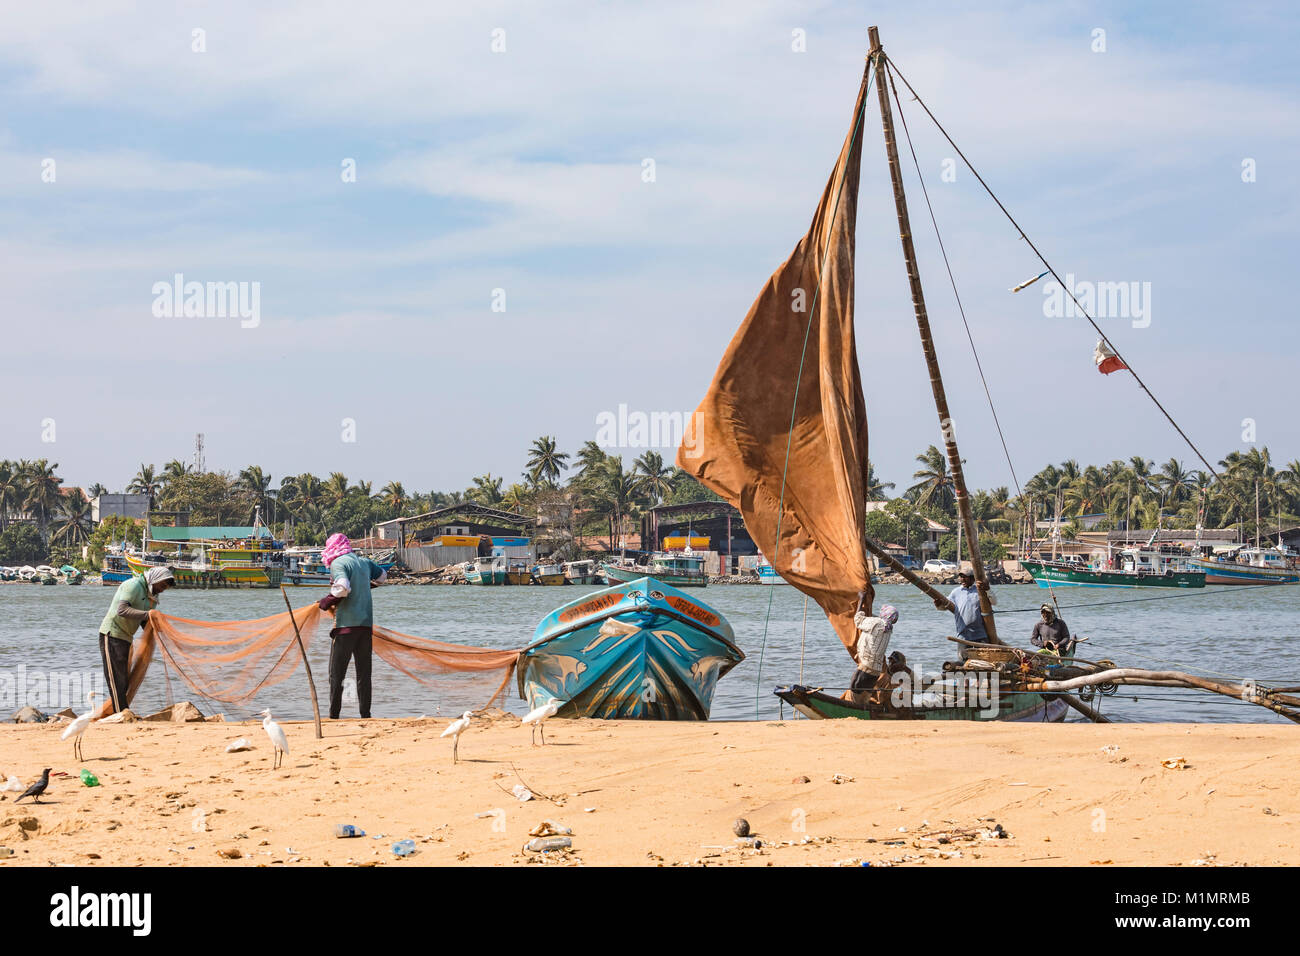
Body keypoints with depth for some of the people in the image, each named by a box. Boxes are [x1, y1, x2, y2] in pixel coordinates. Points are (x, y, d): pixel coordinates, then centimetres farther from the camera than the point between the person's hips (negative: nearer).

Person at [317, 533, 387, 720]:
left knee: (336, 673, 0)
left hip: (346, 624, -6)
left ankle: (334, 715, -2)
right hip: (366, 624, 6)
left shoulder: (338, 563, -7)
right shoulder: (364, 562, 13)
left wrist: (325, 602, -9)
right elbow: (382, 576, 31)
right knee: (364, 673, 8)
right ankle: (365, 714, 5)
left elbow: (342, 587, -24)